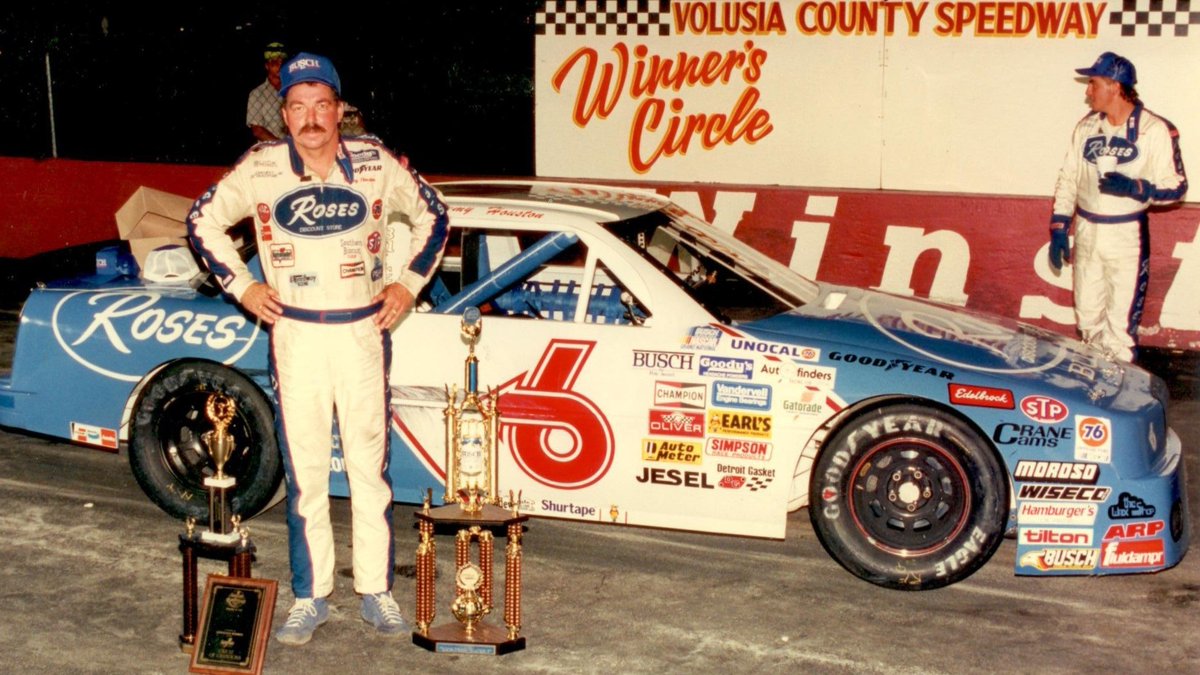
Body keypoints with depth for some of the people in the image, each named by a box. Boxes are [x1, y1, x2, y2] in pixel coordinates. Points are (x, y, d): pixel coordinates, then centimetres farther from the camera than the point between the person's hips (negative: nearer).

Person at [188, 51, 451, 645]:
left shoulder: (375, 163, -2)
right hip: (295, 336, 0)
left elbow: (432, 214, 13)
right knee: (305, 471, 4)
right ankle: (310, 597, 16)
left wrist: (408, 283, 5)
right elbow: (204, 220, 11)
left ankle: (377, 591, 17)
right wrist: (240, 285, 4)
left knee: (370, 468, 6)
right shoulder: (260, 168, -3)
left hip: (363, 333, 0)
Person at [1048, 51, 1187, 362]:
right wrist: (1058, 228, 5)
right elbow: (1068, 179, 10)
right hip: (1086, 232, 5)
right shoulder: (1087, 126, 6)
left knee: (1121, 321, -4)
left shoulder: (1155, 130, -10)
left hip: (1127, 235, -5)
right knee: (1087, 314, 13)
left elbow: (1176, 187, -7)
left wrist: (1135, 188, -24)